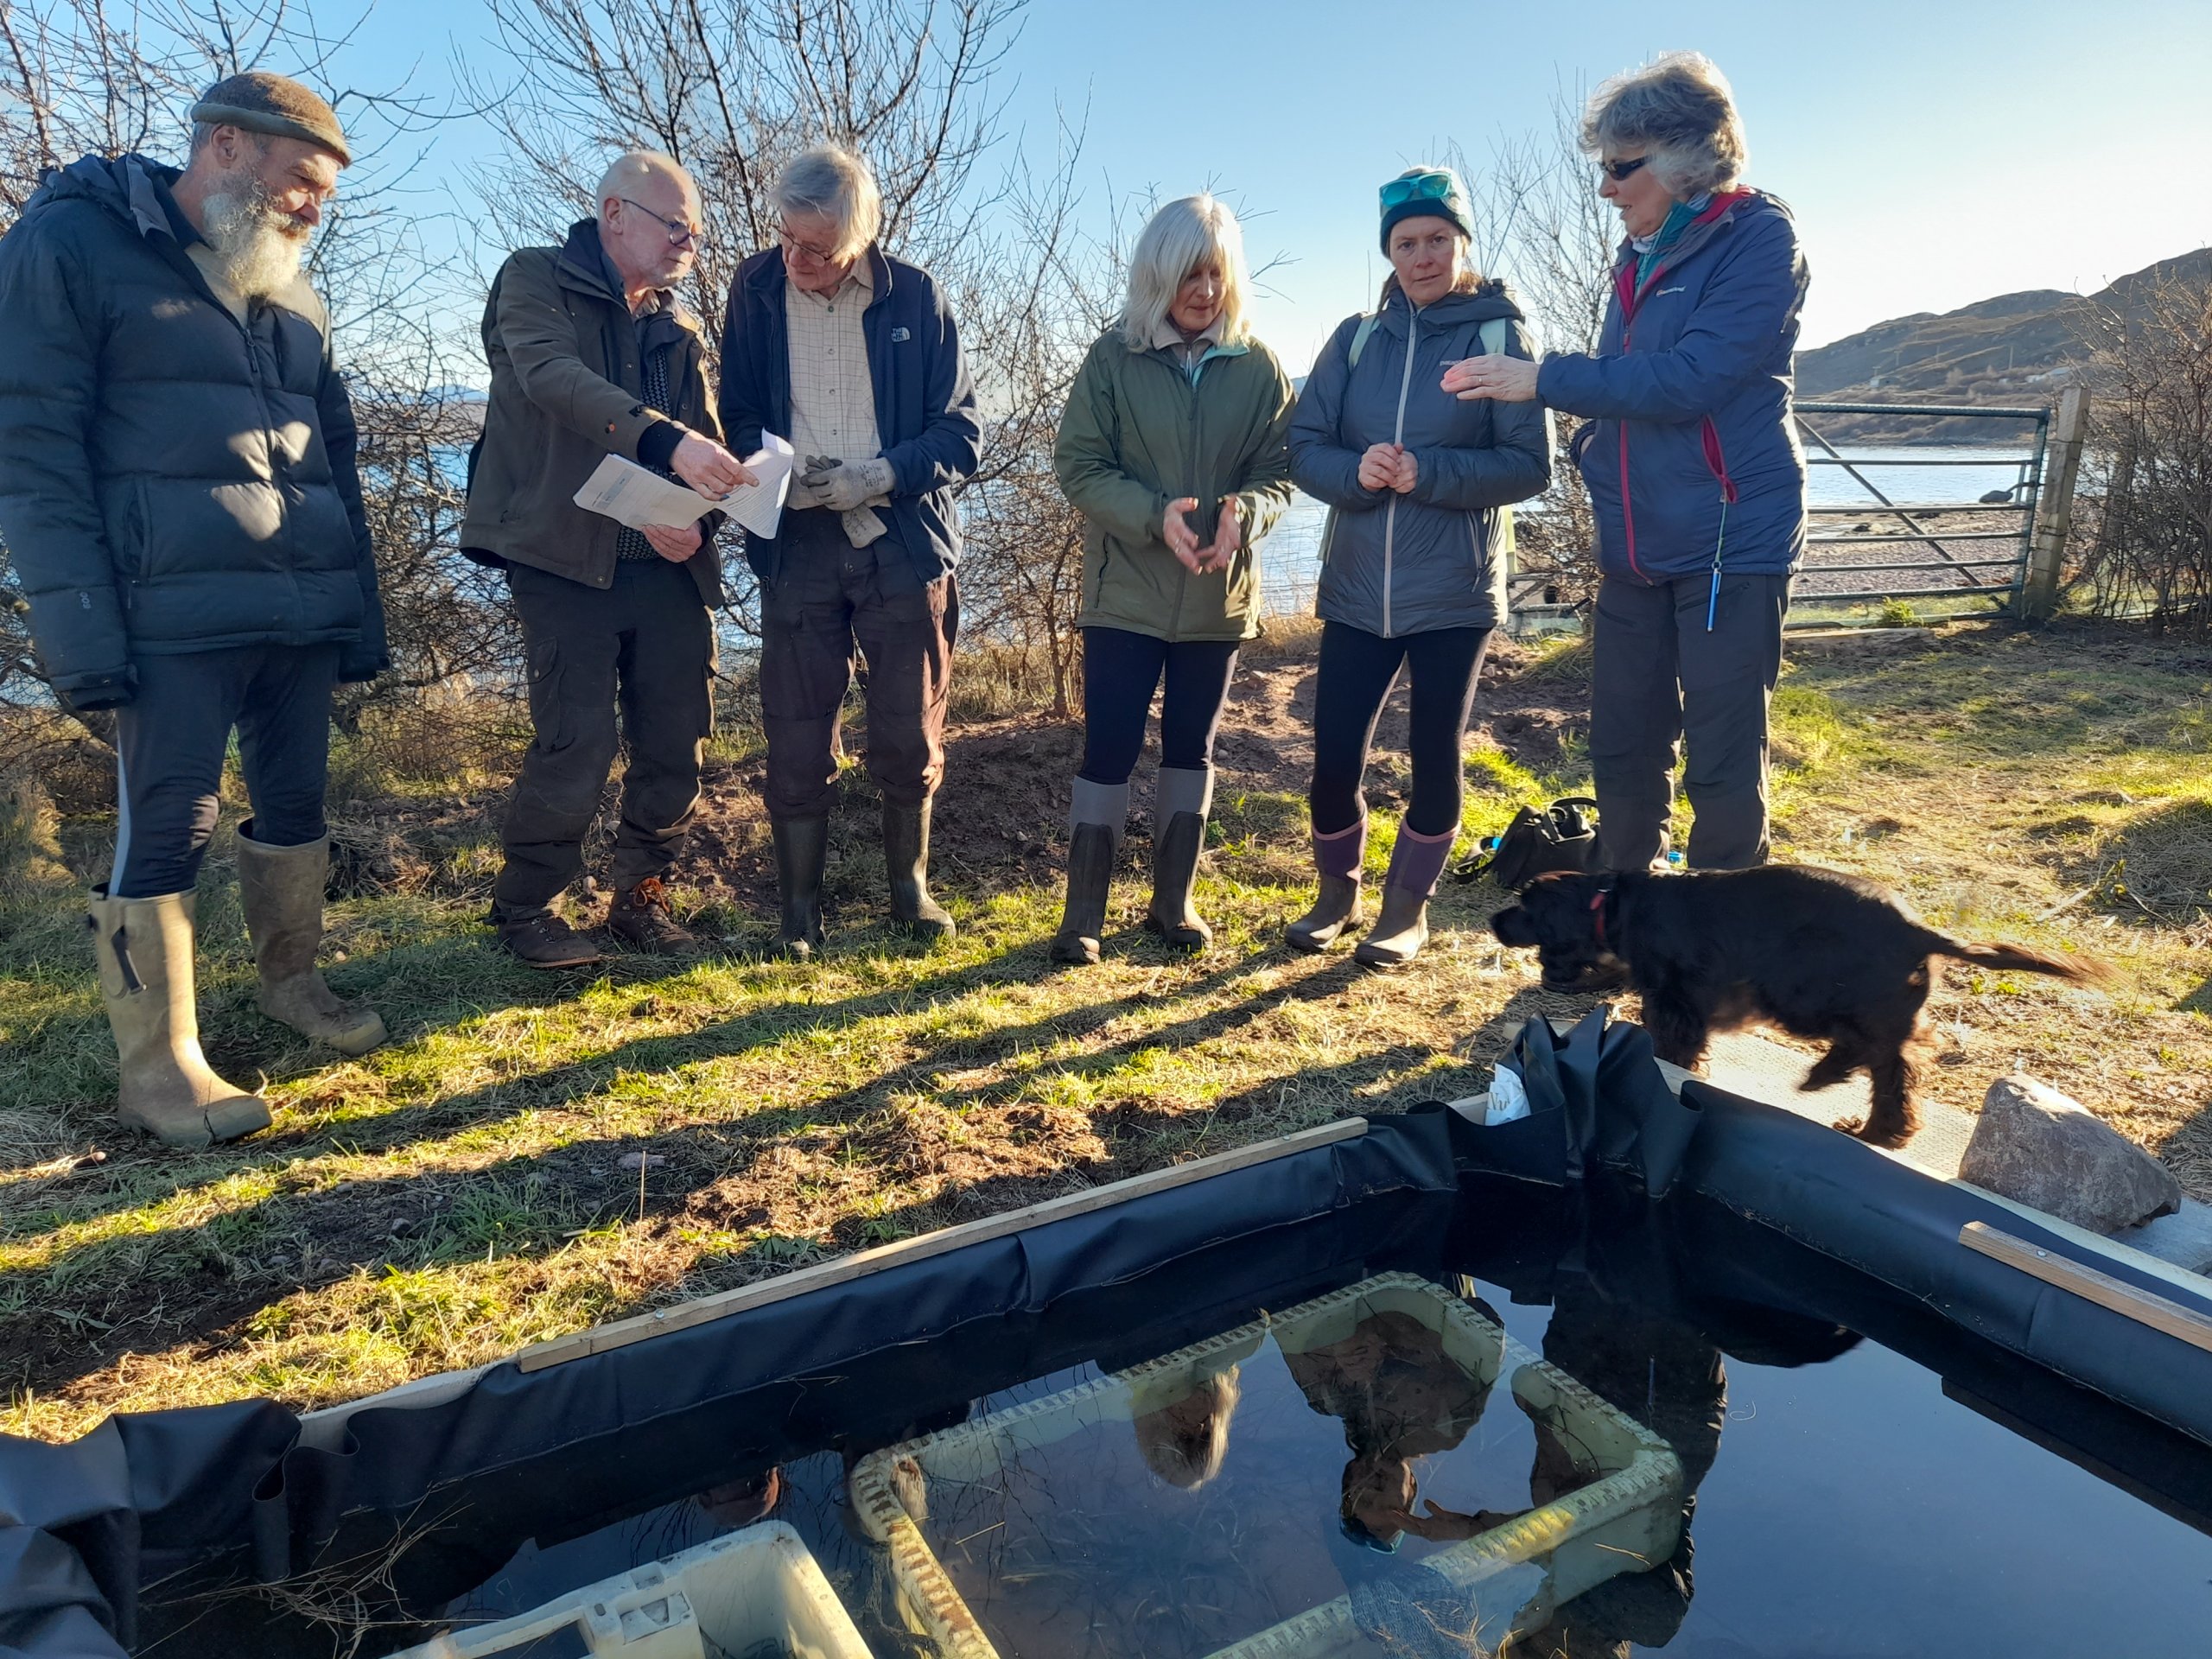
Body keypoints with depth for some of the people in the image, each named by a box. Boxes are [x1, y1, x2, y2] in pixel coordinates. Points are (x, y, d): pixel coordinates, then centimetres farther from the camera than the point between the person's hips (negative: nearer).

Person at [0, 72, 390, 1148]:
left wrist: (363, 617, 15)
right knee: (169, 830, -4)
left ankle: (291, 981, 33)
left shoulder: (295, 299, 18)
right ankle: (158, 1067, 7)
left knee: (296, 806, 14)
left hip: (303, 615, 7)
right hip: (177, 617, -6)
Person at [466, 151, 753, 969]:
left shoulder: (680, 327, 19)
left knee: (677, 744, 3)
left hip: (668, 565, 5)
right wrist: (666, 440, -35)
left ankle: (640, 898, 20)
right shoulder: (536, 281, 3)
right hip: (568, 556, -5)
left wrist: (699, 517, -14)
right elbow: (554, 377, -18)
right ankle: (523, 908, 8)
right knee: (577, 746, -11)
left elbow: (707, 440, 9)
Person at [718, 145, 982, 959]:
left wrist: (878, 476, -16)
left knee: (909, 737, 6)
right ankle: (800, 909, 15)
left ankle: (910, 884, 27)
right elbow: (739, 418, 9)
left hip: (903, 541, -1)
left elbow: (962, 434, -1)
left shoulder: (914, 296, -2)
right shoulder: (756, 289, 2)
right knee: (797, 739, 2)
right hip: (797, 545, 1)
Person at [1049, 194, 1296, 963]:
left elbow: (1280, 469, 2)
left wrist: (1246, 510, -21)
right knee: (1109, 749, -3)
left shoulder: (1257, 366, 3)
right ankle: (1083, 914, 7)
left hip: (1219, 596, 3)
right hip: (1124, 591, -2)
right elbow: (1078, 465, -6)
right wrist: (1155, 515, -21)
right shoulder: (1112, 357, -3)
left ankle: (1173, 900, 25)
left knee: (1191, 747, 12)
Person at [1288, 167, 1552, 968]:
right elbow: (1304, 448, 3)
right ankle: (1336, 893, 27)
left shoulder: (1501, 338, -1)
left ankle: (1407, 907, 27)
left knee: (1435, 759, 6)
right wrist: (1355, 471, -18)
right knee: (1334, 757, 2)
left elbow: (1531, 464, -7)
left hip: (1454, 594, -2)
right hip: (1356, 590, 2)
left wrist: (1426, 474, -20)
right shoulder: (1355, 338, 7)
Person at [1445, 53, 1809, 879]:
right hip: (1636, 548, 8)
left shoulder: (1757, 236, -9)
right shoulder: (1641, 255, 13)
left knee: (1724, 768, -2)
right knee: (1623, 753, 12)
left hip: (1731, 540, -7)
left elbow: (1691, 377, -21)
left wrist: (1544, 379, -18)